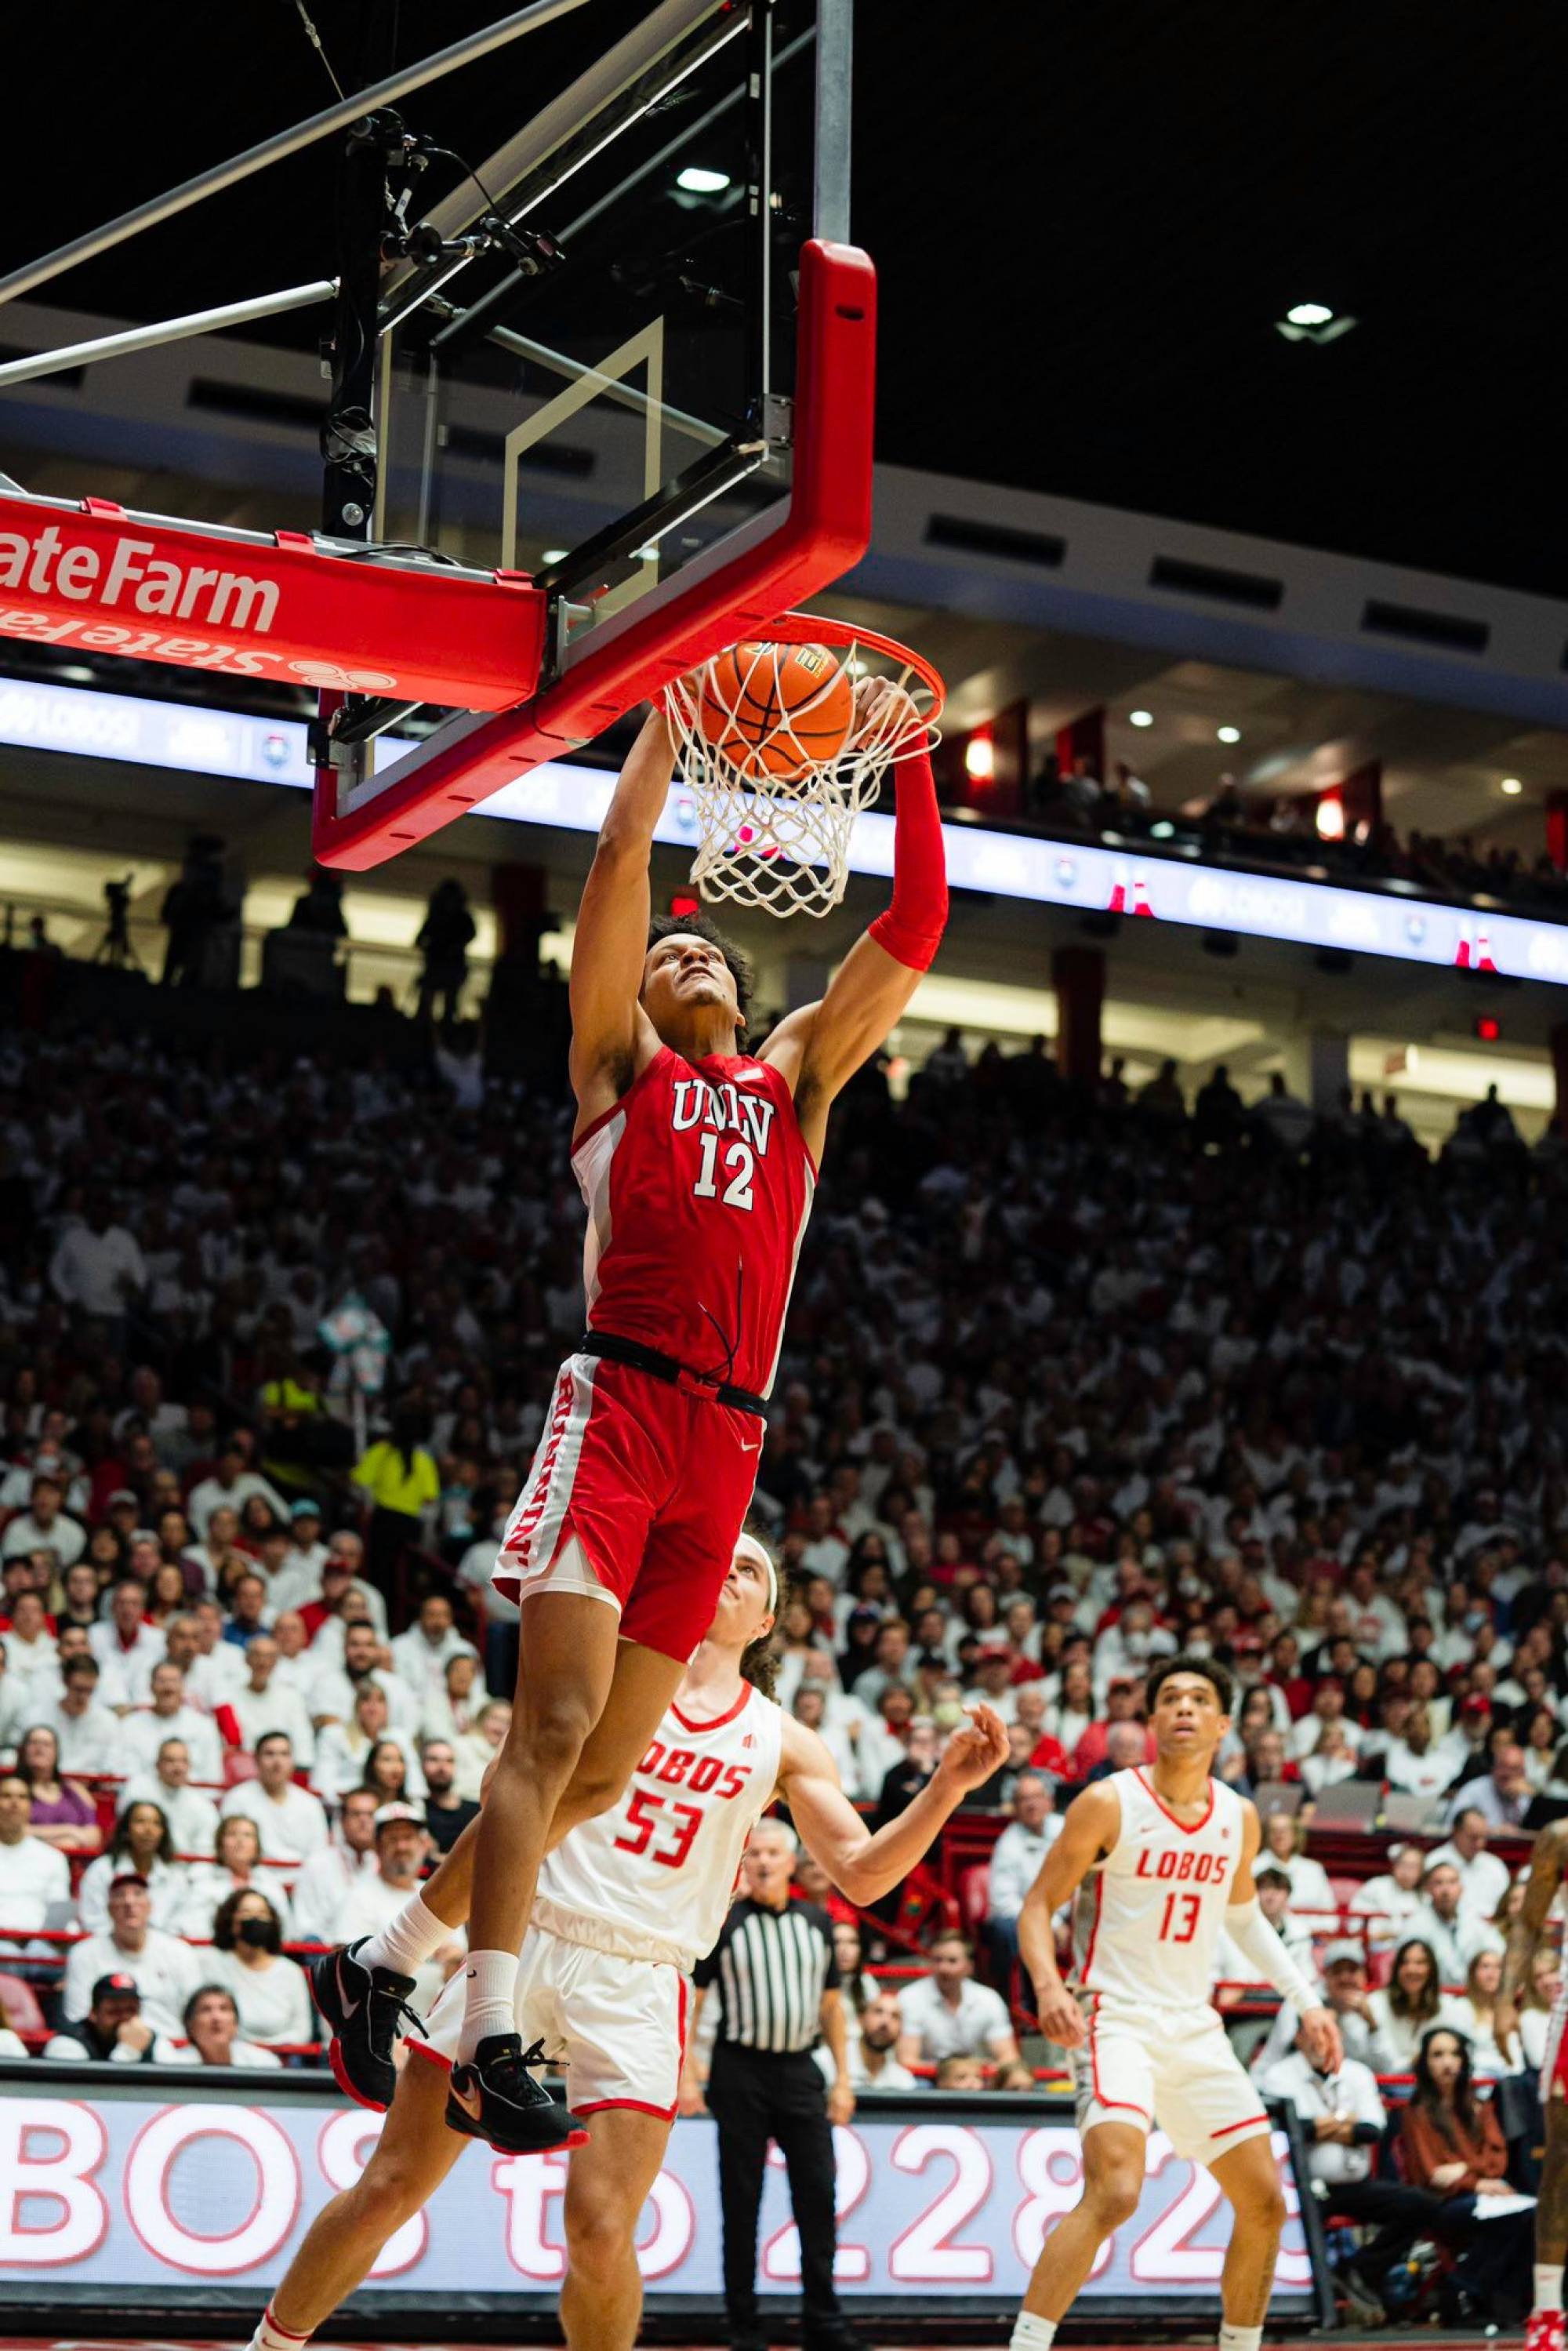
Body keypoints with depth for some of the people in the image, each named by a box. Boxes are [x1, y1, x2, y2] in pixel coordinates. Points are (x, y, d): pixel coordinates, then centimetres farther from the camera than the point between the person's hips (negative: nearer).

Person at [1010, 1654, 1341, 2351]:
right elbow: (1038, 1906, -7)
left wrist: (1305, 2000, 17)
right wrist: (1048, 1986, -25)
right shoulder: (1109, 1803, -10)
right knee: (1114, 2193, -26)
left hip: (1196, 2027, 6)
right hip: (1116, 2018, -6)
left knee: (1265, 2202, 8)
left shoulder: (1239, 1817, 7)